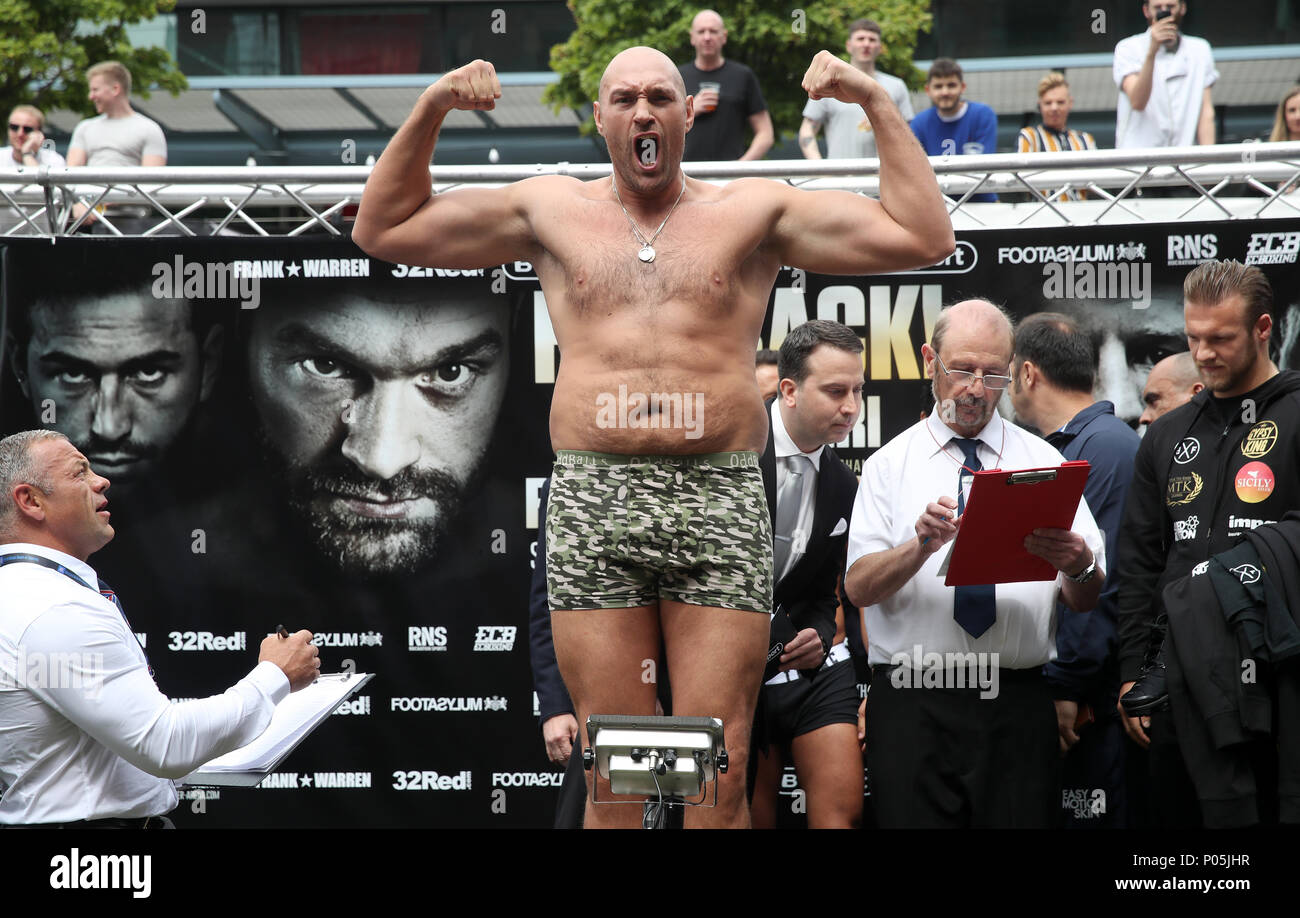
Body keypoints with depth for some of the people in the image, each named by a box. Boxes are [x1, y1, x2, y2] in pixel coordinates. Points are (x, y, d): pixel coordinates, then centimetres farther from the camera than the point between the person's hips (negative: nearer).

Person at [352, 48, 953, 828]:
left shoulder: (755, 212, 11)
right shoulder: (553, 210, 15)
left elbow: (925, 238, 7)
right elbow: (382, 230, 20)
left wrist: (877, 103, 3)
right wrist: (429, 112, 8)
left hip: (721, 501, -1)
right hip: (594, 500, 1)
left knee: (719, 779, -4)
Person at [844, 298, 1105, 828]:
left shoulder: (1044, 461, 10)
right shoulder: (889, 465, 8)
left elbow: (1086, 601, 4)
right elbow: (858, 587, -5)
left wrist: (1079, 566, -20)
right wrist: (923, 544, -23)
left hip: (1018, 706, 1)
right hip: (913, 705, -1)